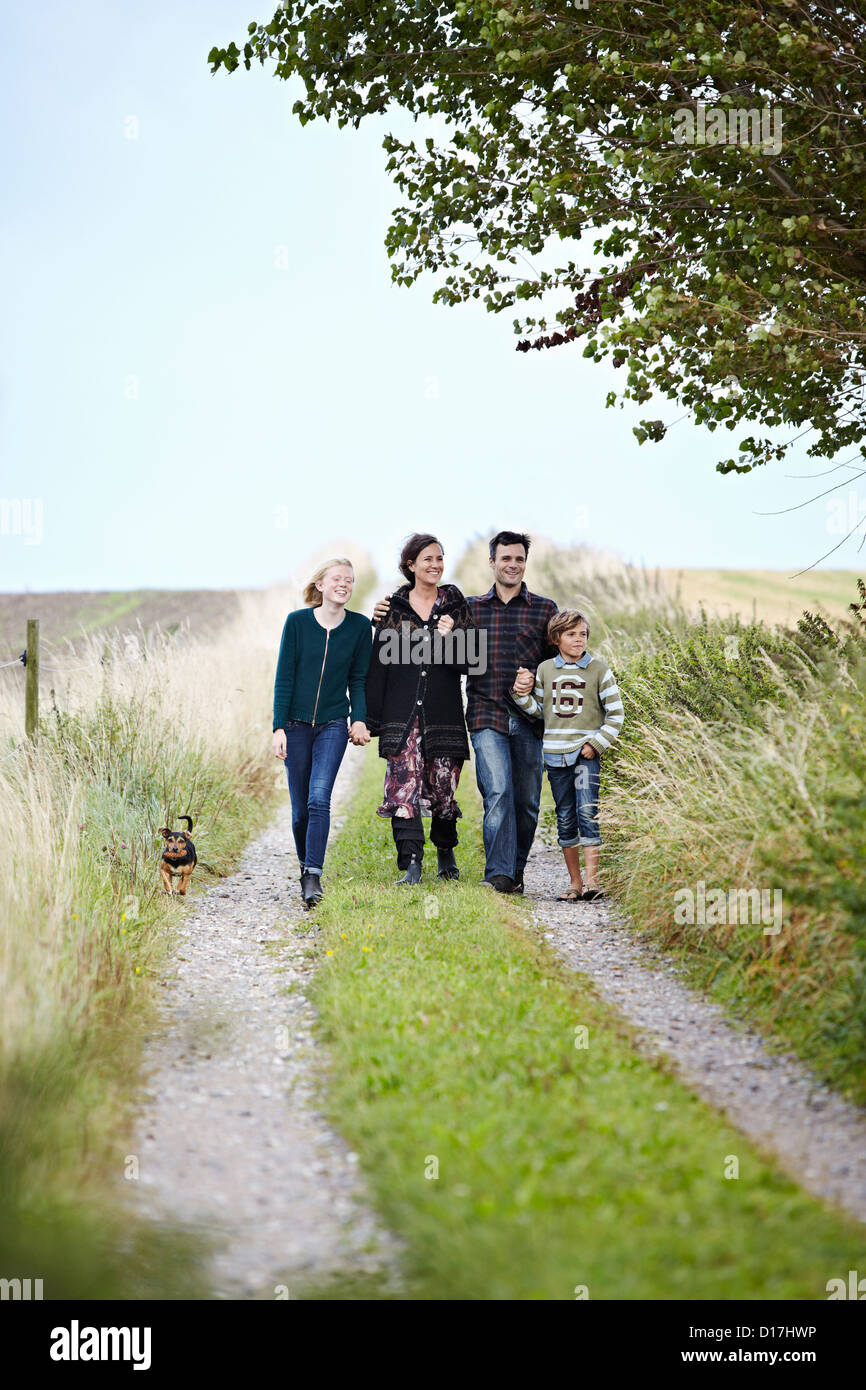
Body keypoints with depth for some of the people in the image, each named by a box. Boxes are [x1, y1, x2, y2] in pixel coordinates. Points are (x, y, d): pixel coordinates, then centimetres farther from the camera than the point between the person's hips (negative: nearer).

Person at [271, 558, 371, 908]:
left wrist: (359, 718, -7)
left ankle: (314, 876, -17)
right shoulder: (297, 621, -4)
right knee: (300, 807, 5)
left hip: (334, 725, 0)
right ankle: (305, 866, 25)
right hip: (297, 724, 0)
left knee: (319, 798, -16)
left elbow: (359, 679, 8)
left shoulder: (360, 626, 0)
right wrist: (279, 728, -8)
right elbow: (284, 678, -3)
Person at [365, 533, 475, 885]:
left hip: (443, 710, 1)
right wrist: (370, 719, 2)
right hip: (402, 709, -1)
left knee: (443, 787, 4)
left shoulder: (455, 604, 7)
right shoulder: (394, 606, 6)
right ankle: (411, 863, -12)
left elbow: (467, 662, 5)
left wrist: (451, 636, -15)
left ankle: (445, 852, 28)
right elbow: (379, 663, 5)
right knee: (404, 786, -12)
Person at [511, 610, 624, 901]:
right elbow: (539, 711, 18)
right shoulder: (545, 670, 9)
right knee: (565, 819, 6)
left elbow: (615, 713, 2)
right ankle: (575, 883, 13)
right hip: (555, 754, 3)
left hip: (586, 753, -3)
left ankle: (592, 880, -17)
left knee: (587, 813, -16)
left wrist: (596, 743, -7)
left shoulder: (598, 669, 0)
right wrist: (523, 694, 0)